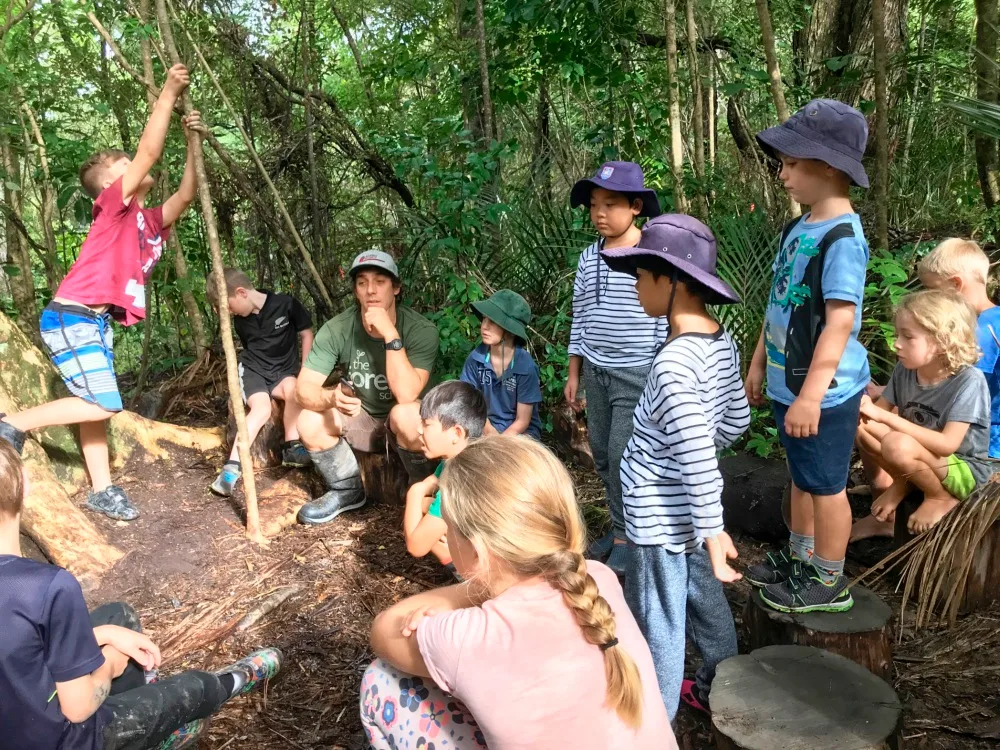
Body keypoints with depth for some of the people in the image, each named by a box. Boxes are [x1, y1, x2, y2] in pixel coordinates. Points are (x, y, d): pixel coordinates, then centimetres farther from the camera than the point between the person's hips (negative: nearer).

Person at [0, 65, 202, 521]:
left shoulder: (150, 220, 13)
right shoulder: (113, 205, -7)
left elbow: (186, 194, 18)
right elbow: (149, 151, -17)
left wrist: (192, 142, 11)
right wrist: (168, 94, -13)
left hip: (94, 322, 8)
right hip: (70, 319, -8)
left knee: (95, 406, 10)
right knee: (103, 406, -13)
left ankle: (101, 490, 17)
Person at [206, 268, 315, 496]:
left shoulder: (286, 304, -12)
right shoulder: (240, 321, 2)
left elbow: (306, 333, -1)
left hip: (283, 370, -1)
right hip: (253, 369, 1)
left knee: (293, 389, -36)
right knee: (261, 408, -28)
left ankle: (291, 447, -19)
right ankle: (232, 466, -31)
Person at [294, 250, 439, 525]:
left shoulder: (420, 329, -25)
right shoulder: (337, 329, -16)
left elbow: (406, 394, -35)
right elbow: (304, 387, -18)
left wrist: (390, 335, -41)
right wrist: (331, 398, -41)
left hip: (408, 422, -3)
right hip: (364, 417, 4)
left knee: (404, 414, -36)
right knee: (309, 422, -19)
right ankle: (347, 490, 7)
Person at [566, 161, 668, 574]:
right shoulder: (588, 258, 6)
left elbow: (667, 319, -8)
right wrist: (574, 374, 13)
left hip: (638, 373, -6)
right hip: (595, 372, 6)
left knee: (624, 456, -6)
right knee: (602, 453, 11)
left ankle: (627, 535, 12)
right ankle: (624, 522, 28)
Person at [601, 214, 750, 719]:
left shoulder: (673, 362, -28)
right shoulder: (721, 344, 0)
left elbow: (697, 457, -30)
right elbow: (737, 419, 12)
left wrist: (713, 530, -23)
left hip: (661, 521, -9)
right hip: (691, 514, 9)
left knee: (658, 627, 8)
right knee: (707, 604, 25)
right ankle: (715, 691, 46)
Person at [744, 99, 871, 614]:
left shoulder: (842, 238, -20)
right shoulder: (798, 229, 8)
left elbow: (840, 321, -24)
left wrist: (811, 395, -26)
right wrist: (759, 363, 18)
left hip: (824, 391, -9)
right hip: (790, 382, 9)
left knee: (825, 483, 6)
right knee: (801, 475, 22)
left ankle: (828, 582, 24)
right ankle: (801, 556, 40)